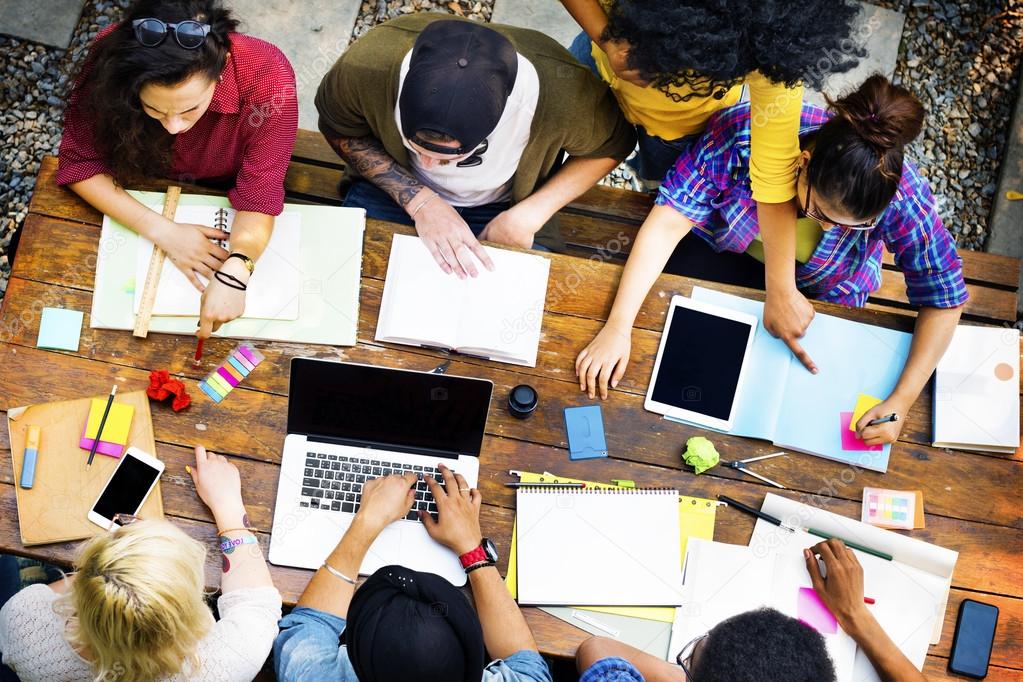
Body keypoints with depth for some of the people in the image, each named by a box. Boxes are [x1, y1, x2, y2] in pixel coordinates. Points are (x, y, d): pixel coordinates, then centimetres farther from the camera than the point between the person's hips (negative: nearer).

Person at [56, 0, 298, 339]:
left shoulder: (268, 79, -38)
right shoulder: (112, 59, -34)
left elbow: (258, 197, -32)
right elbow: (80, 161, -23)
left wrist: (235, 269, -52)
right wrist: (163, 230, -35)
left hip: (225, 195, -1)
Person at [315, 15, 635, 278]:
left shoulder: (562, 94, -36)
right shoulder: (368, 63, -34)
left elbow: (611, 146, -11)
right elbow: (339, 128, -10)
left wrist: (528, 217, -21)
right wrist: (419, 200, -23)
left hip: (496, 210, 0)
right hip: (392, 189, 1)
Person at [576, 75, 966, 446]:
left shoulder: (901, 198, -35)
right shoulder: (742, 134, -39)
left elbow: (944, 300, -21)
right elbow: (668, 222, -34)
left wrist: (902, 401, -30)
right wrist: (617, 327, -39)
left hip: (818, 296, 0)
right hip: (721, 251, 0)